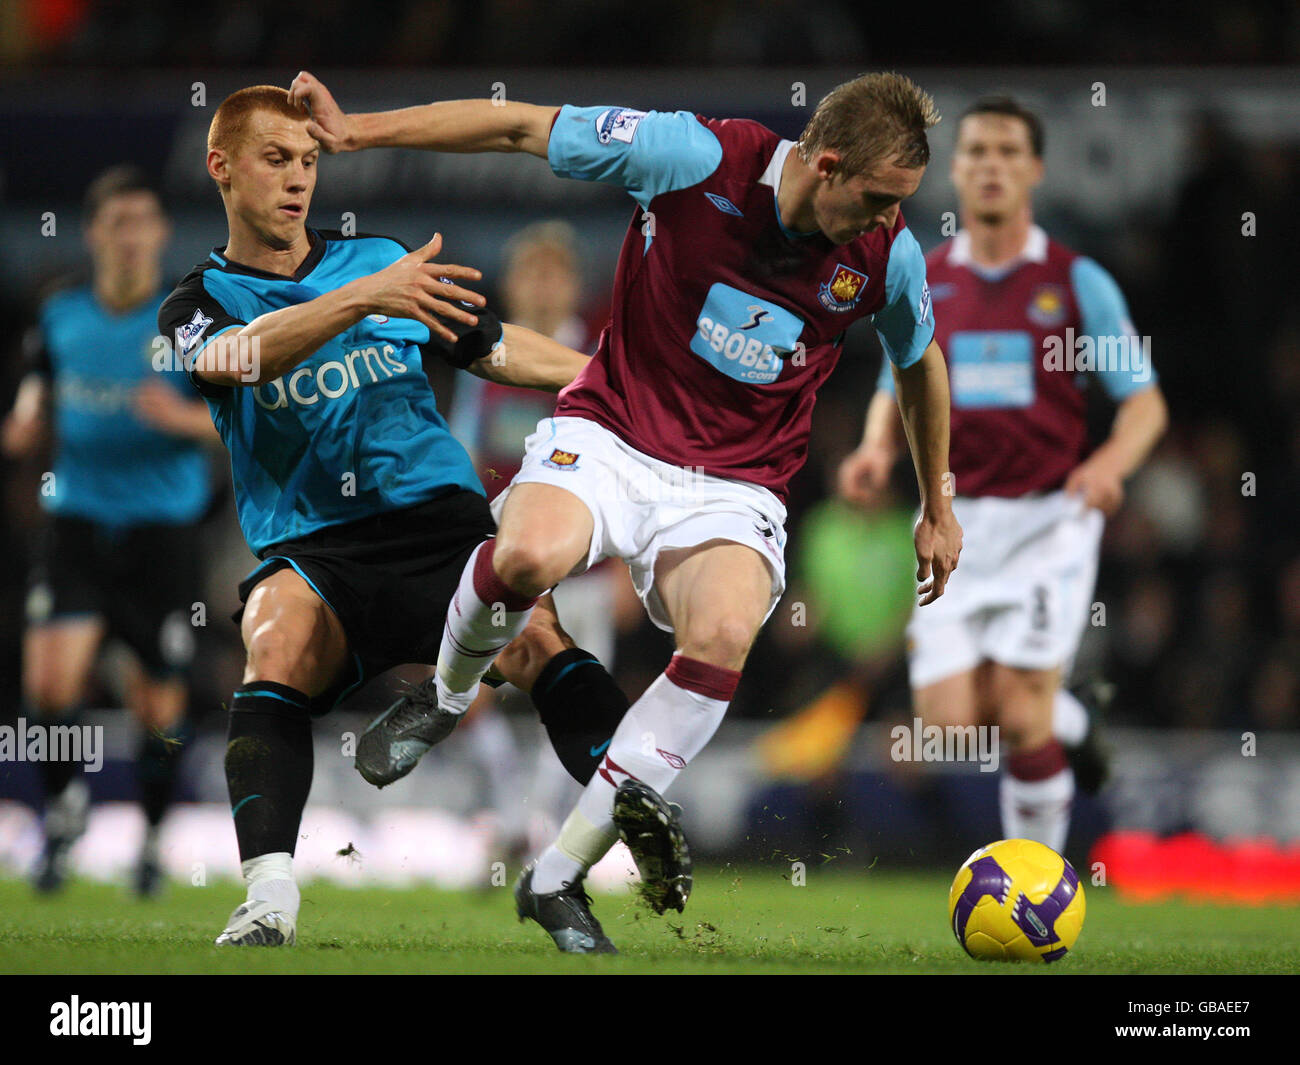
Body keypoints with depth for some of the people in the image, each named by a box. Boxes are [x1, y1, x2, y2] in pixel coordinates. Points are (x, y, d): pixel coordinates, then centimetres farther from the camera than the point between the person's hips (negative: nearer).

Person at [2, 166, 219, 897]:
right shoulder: (61, 318, 6)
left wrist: (184, 418, -21)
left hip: (163, 529, -2)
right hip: (78, 520, 2)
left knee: (160, 701, 4)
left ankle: (153, 837, 27)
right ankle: (66, 803, 10)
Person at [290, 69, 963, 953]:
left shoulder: (887, 253, -4)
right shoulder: (700, 157, -15)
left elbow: (921, 363, 19)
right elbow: (522, 128, -8)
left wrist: (938, 507, 27)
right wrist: (357, 130, -9)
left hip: (733, 490, 2)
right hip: (611, 438, -2)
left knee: (724, 636, -31)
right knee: (531, 554, -37)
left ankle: (560, 876, -19)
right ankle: (445, 701, 1)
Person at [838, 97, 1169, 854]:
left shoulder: (1078, 281, -2)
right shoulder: (921, 281, 7)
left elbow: (1145, 402, 0)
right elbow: (896, 393, 16)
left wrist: (1109, 464, -21)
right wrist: (877, 450, -6)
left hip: (1050, 520, -3)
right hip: (956, 522, 3)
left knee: (1018, 713, -13)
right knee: (950, 718, -6)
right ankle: (1066, 718, 28)